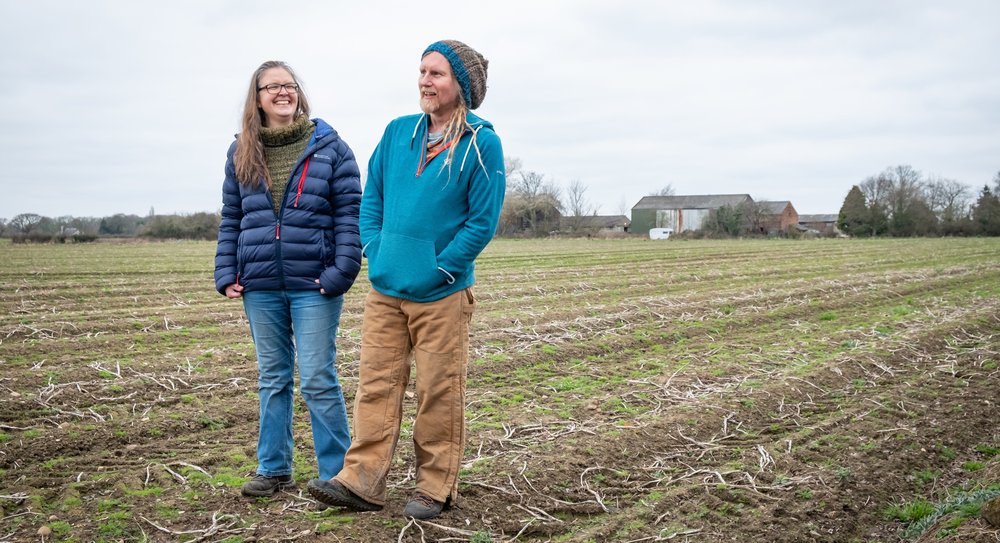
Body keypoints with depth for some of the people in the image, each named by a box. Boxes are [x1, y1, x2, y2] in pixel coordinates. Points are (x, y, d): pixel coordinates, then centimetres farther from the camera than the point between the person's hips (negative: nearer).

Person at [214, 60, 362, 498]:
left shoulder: (328, 147, -2)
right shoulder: (241, 152, 10)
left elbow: (350, 213, -4)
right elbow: (231, 218, 13)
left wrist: (341, 272, -13)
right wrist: (226, 274, 4)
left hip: (314, 285, -4)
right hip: (261, 286, 4)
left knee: (318, 380, -1)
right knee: (272, 378, 13)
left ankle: (336, 473, 11)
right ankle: (273, 469, 25)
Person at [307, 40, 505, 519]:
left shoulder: (481, 144, -8)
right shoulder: (397, 132, 8)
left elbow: (482, 221, -10)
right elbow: (372, 199, 14)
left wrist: (436, 269, -12)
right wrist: (376, 254, 2)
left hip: (442, 295, -5)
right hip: (384, 290, 5)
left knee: (438, 392, 4)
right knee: (375, 384, 6)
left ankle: (436, 487, 17)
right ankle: (361, 482, 13)